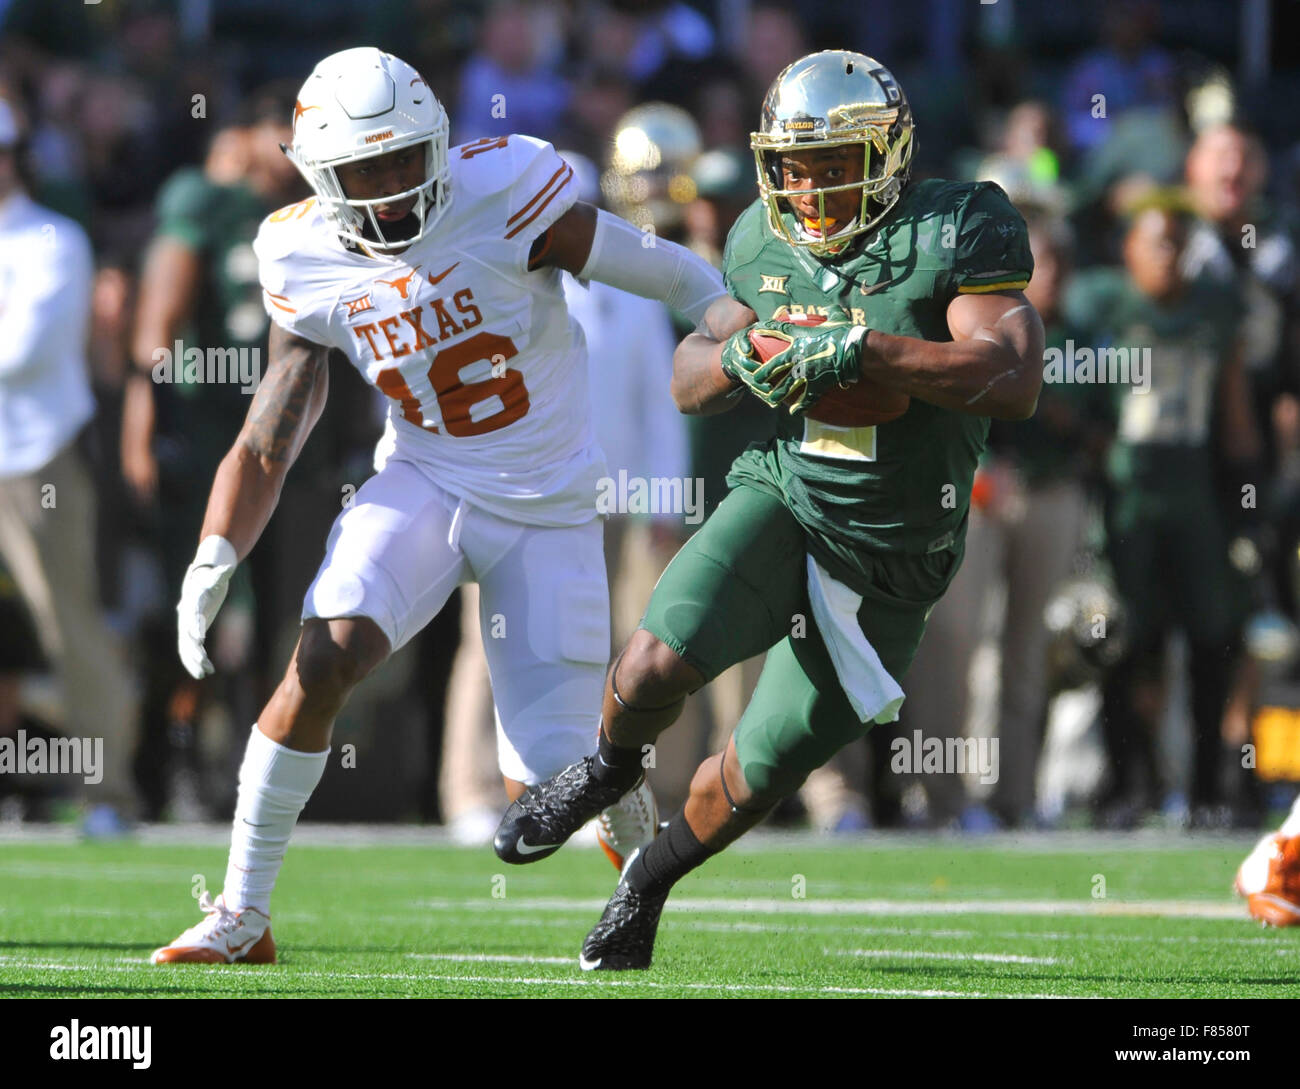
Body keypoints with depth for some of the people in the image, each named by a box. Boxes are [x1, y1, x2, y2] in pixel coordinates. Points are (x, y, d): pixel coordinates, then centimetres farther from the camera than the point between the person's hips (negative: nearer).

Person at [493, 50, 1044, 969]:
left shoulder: (953, 233, -16)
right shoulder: (768, 243, 0)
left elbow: (1014, 382, -28)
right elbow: (689, 383, 10)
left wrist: (857, 349, -33)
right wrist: (738, 361, -15)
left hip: (891, 563, -2)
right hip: (786, 502, 2)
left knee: (760, 773, 7)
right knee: (658, 662, -24)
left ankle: (657, 871, 37)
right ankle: (609, 768, 10)